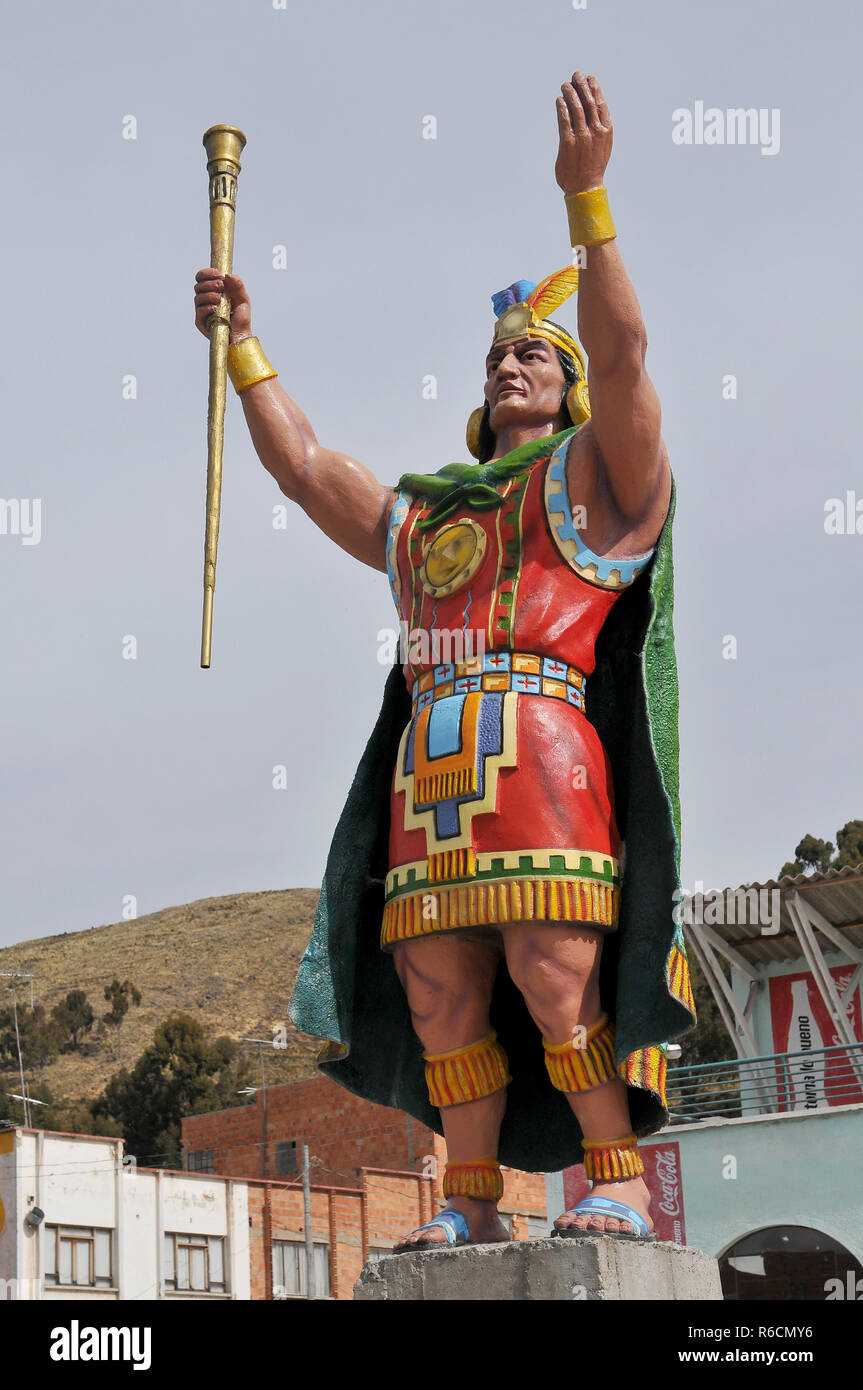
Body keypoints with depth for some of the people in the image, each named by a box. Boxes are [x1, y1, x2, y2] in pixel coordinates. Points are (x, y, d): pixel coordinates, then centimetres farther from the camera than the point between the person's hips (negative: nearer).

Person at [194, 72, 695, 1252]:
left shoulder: (595, 480, 13)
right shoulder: (420, 517, 30)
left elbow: (624, 353, -3)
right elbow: (303, 465, 32)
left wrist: (586, 196, -10)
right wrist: (242, 343, 28)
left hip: (546, 755, -6)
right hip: (430, 777, 6)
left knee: (557, 985, -16)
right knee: (442, 1001, -1)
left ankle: (618, 1183, -7)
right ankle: (474, 1203, 5)